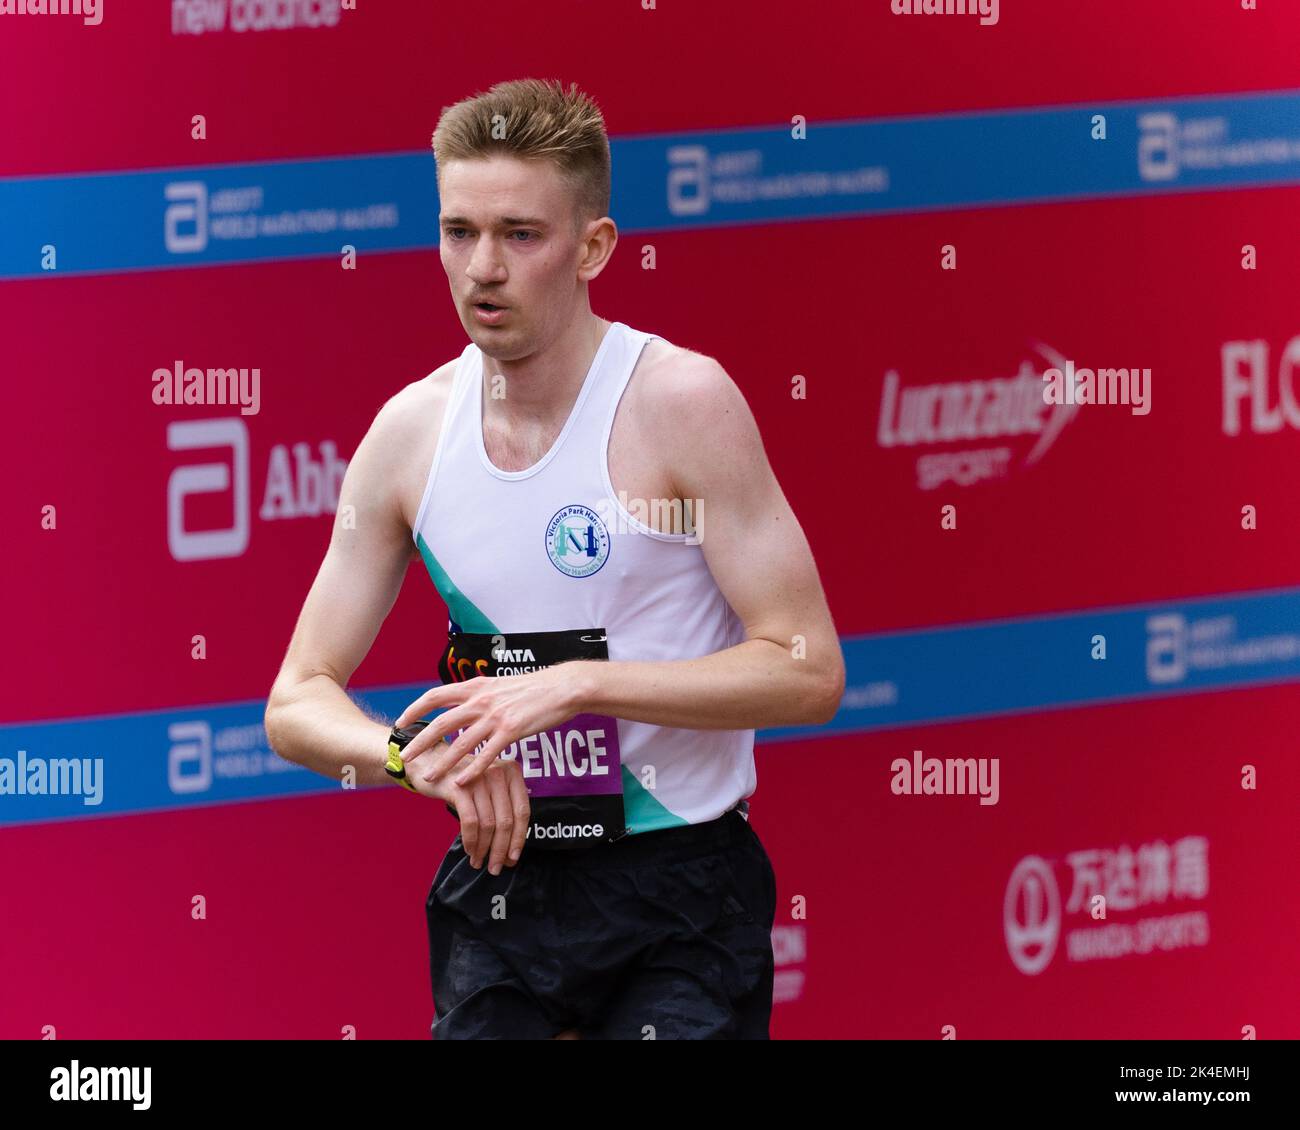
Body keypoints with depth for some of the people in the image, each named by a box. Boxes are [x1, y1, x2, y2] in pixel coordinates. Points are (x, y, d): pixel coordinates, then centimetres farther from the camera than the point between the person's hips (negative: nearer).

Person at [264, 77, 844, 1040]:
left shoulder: (682, 401, -12)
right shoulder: (412, 432, 1)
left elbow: (809, 672, -15)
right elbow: (297, 704, 5)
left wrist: (575, 684, -23)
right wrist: (416, 753, -17)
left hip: (679, 888, -4)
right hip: (498, 884, 4)